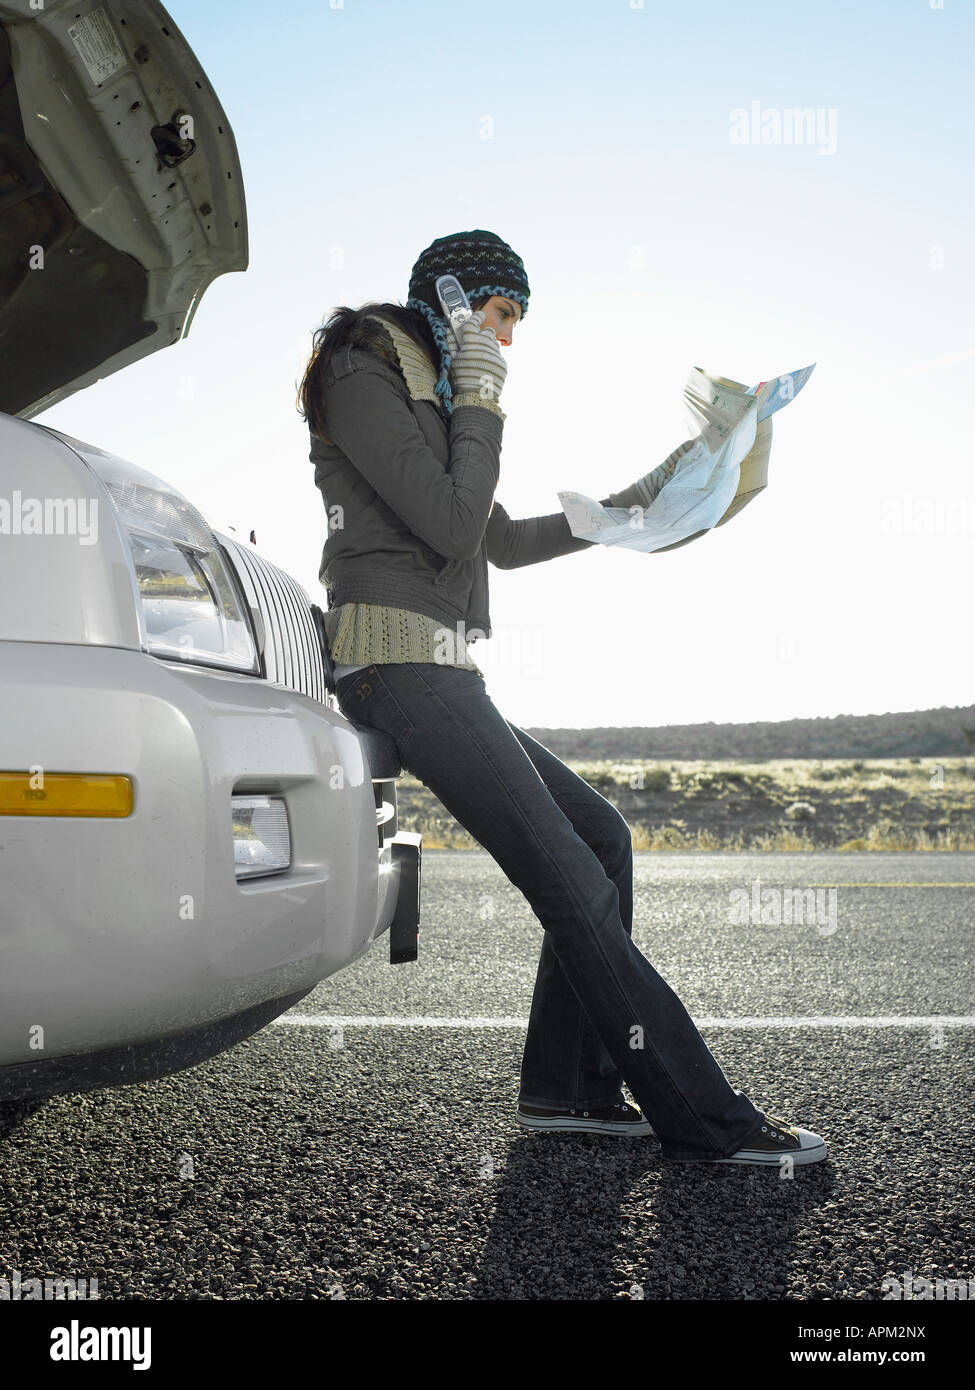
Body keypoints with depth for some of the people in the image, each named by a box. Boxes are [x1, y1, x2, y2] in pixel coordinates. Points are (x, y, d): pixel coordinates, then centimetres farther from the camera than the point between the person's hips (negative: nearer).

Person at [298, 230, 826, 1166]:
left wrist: (633, 502, 31)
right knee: (575, 885, -13)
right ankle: (706, 1122, -7)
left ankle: (567, 1088, 11)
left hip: (436, 669, 10)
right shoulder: (362, 376, -3)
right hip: (400, 661, -10)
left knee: (601, 836, 7)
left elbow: (503, 541, 29)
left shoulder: (429, 393, 25)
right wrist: (480, 404, -3)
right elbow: (452, 527, -14)